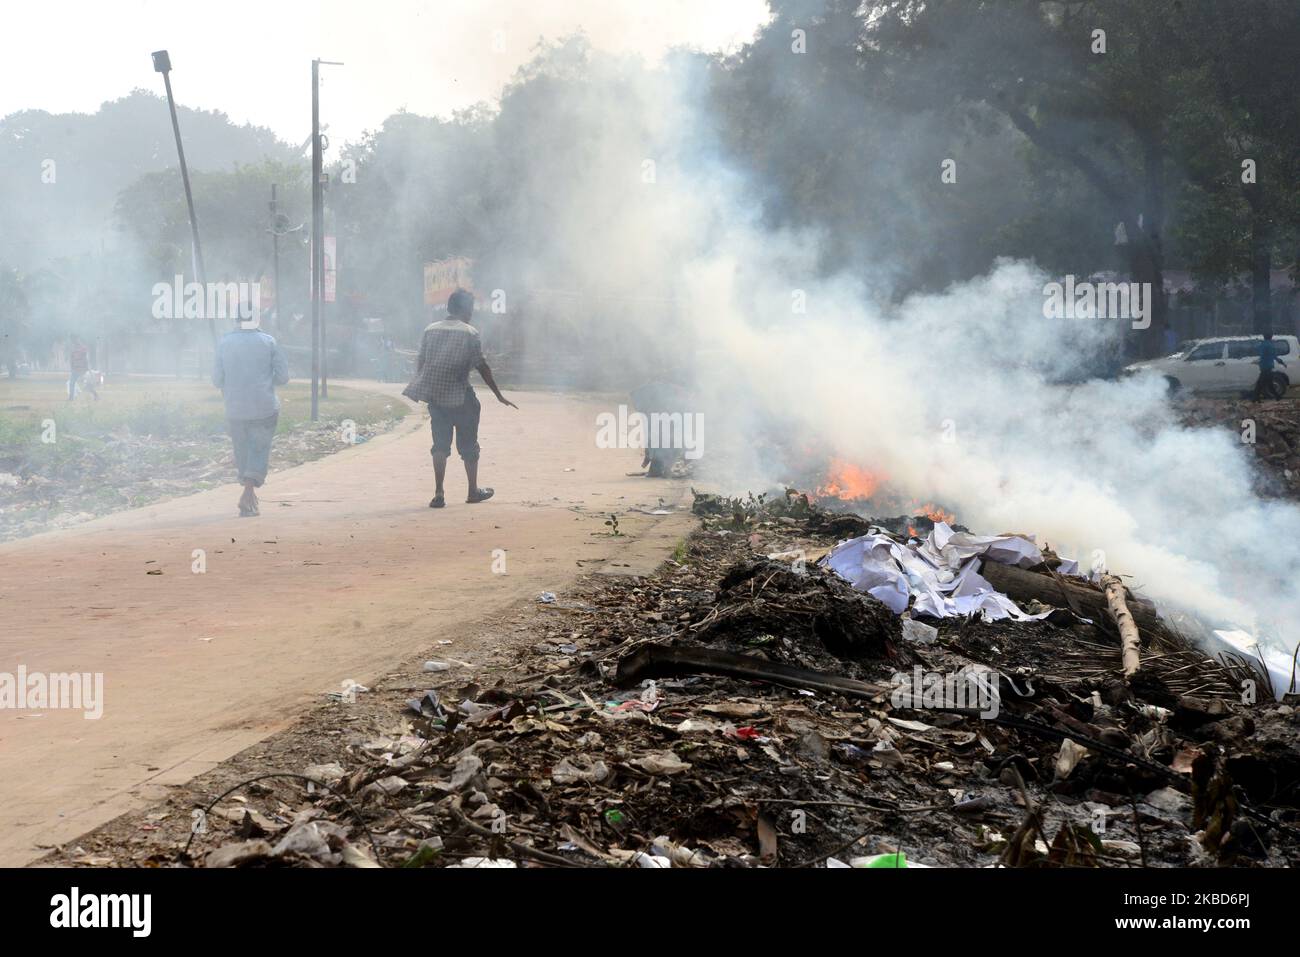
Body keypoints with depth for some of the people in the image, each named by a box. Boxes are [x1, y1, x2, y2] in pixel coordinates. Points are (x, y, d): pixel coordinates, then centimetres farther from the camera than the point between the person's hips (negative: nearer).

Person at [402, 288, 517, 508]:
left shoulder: (430, 330, 6)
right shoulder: (470, 333, -7)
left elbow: (420, 362, 7)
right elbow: (482, 367, -8)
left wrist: (423, 390, 18)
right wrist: (499, 396, -2)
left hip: (435, 397, 4)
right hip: (461, 398, -4)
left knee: (440, 445, 7)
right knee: (468, 445, 11)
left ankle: (438, 494, -1)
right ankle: (473, 491, 21)